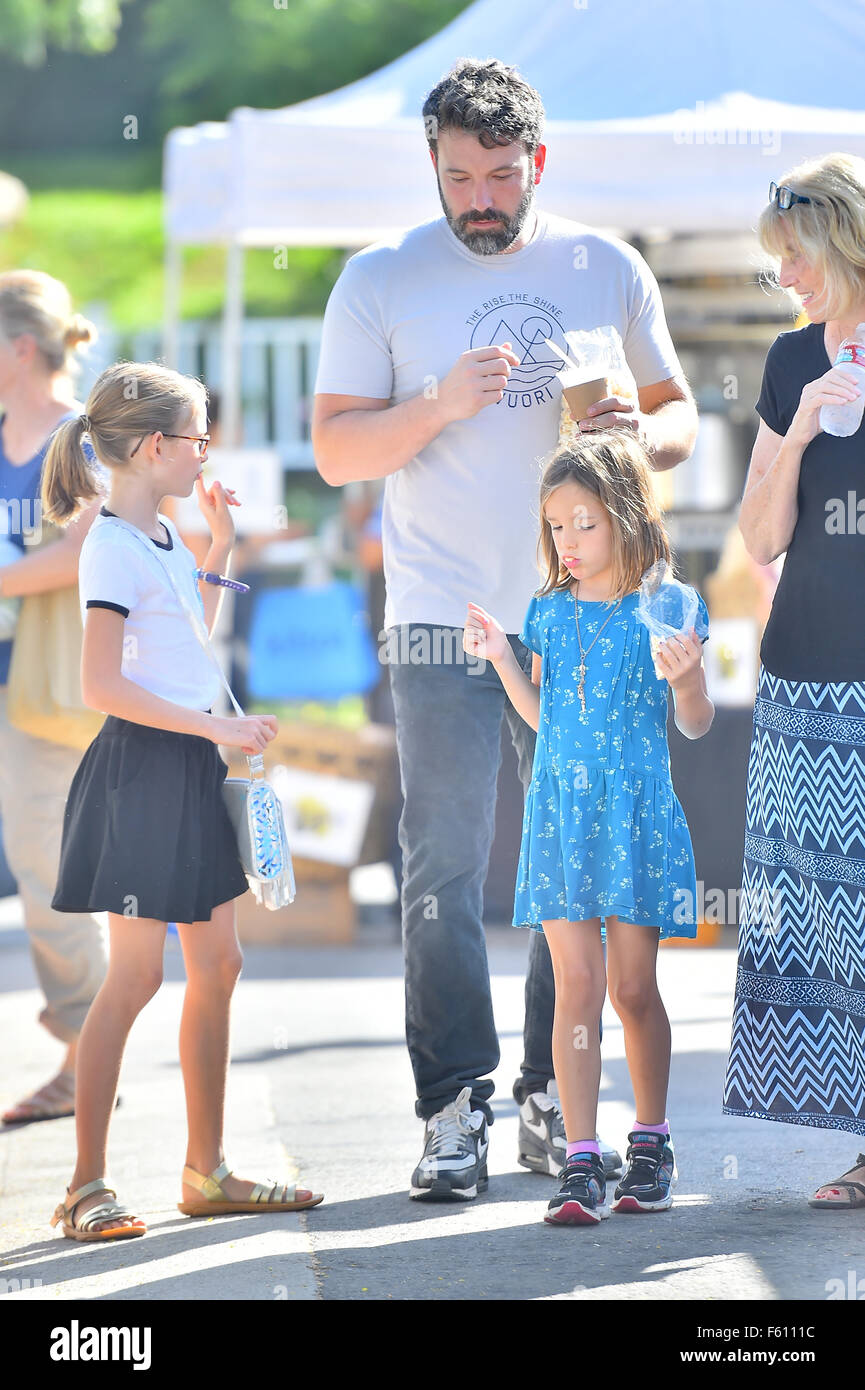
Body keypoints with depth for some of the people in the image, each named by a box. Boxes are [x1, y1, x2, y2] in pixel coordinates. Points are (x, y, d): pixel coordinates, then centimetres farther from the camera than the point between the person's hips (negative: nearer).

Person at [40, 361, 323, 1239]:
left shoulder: (160, 538, 14)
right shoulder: (114, 548, -14)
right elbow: (103, 685, -22)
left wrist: (219, 546, 23)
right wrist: (218, 728, -22)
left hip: (190, 770, 9)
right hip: (142, 769, -9)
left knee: (217, 965, 10)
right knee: (136, 973, -8)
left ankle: (207, 1169, 17)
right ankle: (86, 1186, -2)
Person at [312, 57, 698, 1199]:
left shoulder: (608, 269, 8)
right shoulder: (381, 281, 1)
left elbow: (679, 413, 13)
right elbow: (336, 449, -1)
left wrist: (646, 431, -10)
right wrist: (438, 406, -18)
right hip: (445, 626, -2)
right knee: (444, 873, -5)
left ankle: (556, 1101, 13)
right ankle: (454, 1112, -1)